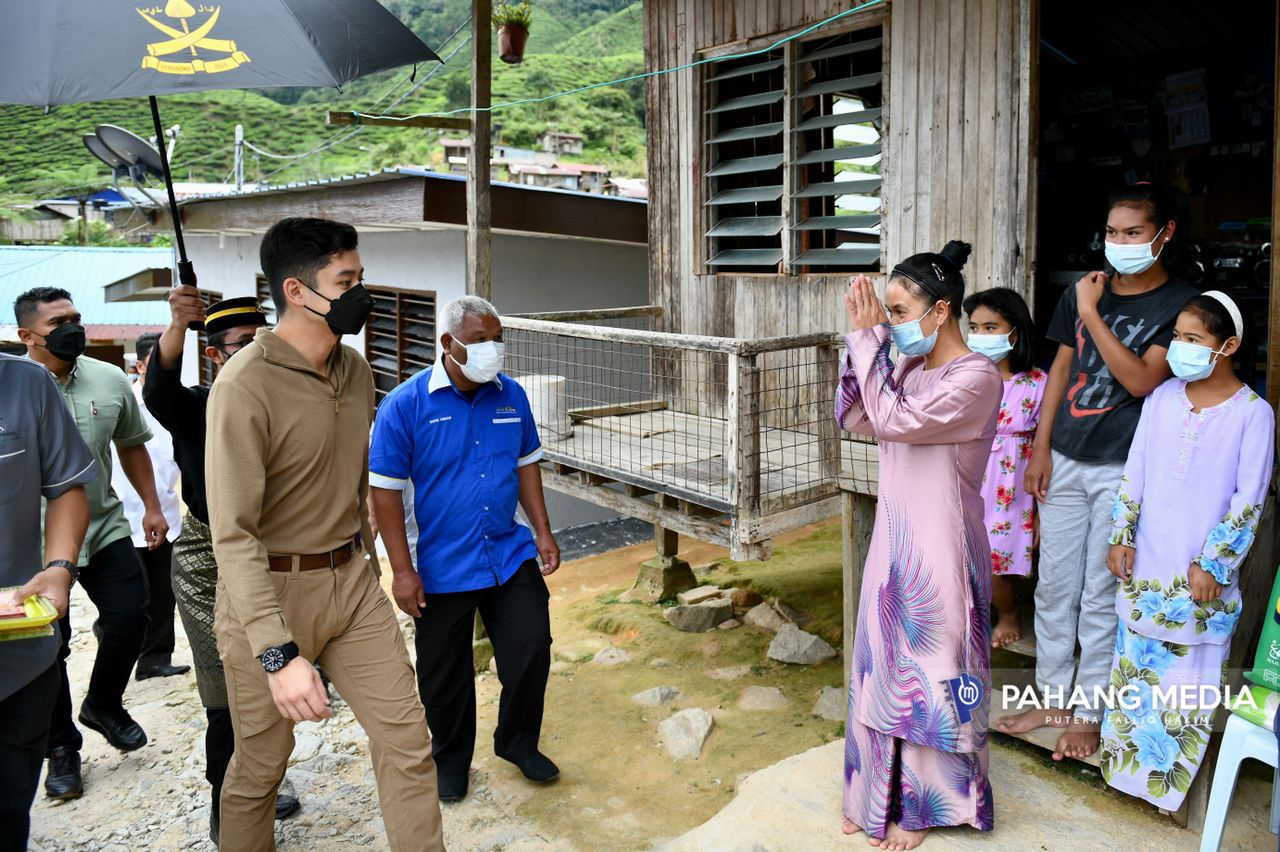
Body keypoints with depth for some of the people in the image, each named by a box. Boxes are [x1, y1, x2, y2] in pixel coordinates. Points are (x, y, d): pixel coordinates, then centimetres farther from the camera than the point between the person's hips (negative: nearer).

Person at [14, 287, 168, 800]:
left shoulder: (110, 380, 2)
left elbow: (132, 445, 13)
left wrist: (151, 506, 9)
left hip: (105, 527, 3)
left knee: (130, 615, 0)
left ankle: (103, 705, 28)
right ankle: (61, 748, 24)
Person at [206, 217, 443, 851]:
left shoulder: (356, 370, 4)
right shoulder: (245, 386, -19)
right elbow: (233, 534, -23)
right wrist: (278, 653, -29)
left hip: (351, 581, 6)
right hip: (270, 593, -6)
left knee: (407, 743, 4)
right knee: (260, 766, 12)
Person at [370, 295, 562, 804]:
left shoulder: (511, 396, 0)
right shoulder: (406, 404, -13)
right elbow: (385, 490, -11)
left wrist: (542, 531, 5)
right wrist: (402, 570, -13)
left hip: (511, 556, 3)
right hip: (442, 566, -3)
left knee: (532, 648, 3)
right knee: (445, 674, 11)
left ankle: (518, 742, 28)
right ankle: (451, 759, 35)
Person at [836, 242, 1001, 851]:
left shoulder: (976, 377, -18)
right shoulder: (909, 366, 5)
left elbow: (891, 420, -26)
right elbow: (852, 417, 4)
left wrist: (867, 337, -21)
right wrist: (866, 337, -5)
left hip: (939, 549, -7)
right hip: (895, 541, 8)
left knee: (929, 672, 8)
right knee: (884, 666, 17)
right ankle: (881, 793, 35)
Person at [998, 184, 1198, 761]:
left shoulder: (1180, 304, -6)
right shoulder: (1084, 290, 7)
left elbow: (1140, 379, -17)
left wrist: (1092, 315, -16)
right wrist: (1040, 448, 6)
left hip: (1122, 469, -4)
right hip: (1064, 461, 4)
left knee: (1101, 596, 5)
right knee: (1054, 587, 11)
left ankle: (1087, 712, 21)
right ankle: (1052, 697, 27)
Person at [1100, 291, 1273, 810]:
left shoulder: (1253, 413, -9)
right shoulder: (1162, 397, 2)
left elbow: (1249, 499, -10)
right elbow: (1134, 472, 6)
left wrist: (1212, 564, -12)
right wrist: (1121, 538, 1)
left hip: (1201, 574, -3)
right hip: (1145, 565, 4)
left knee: (1189, 673, 7)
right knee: (1136, 663, 14)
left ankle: (1168, 781, 24)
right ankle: (1125, 763, 31)